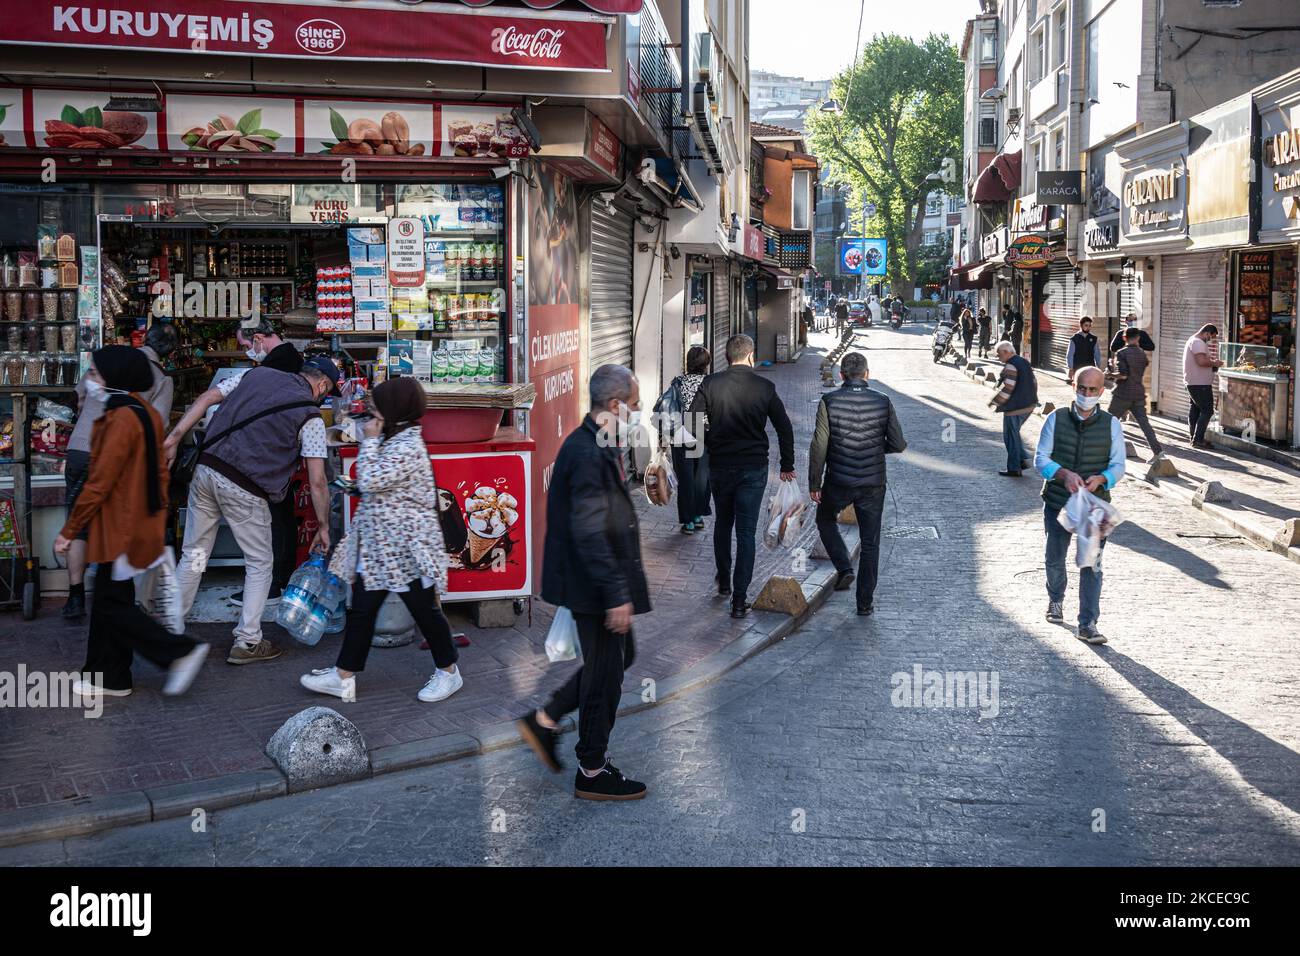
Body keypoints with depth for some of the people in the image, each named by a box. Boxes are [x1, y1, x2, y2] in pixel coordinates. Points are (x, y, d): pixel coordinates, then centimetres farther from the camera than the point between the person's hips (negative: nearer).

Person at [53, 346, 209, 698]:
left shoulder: (121, 419, -20)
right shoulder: (146, 413, 8)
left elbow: (99, 483, -20)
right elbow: (157, 472, 14)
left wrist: (69, 531, -13)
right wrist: (158, 514, 21)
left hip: (120, 527, -9)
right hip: (141, 521, 9)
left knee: (112, 604, 0)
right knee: (109, 599, 14)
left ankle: (181, 652, -1)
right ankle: (108, 677, 21)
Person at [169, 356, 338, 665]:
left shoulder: (258, 374, 14)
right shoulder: (310, 416, 0)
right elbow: (317, 482, -1)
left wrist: (174, 437, 15)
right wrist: (323, 527, 8)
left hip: (206, 469, 5)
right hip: (242, 488, -5)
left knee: (193, 555, 16)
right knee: (260, 564, 12)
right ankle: (247, 642, 12)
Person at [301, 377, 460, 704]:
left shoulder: (408, 447, -21)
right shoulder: (394, 440, 11)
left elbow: (370, 481, -25)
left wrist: (369, 441, -17)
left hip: (405, 549, -10)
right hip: (378, 546, 10)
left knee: (424, 610, 5)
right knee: (361, 610, 11)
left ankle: (448, 672, 21)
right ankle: (343, 676, 17)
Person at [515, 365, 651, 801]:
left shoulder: (589, 445, 9)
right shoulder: (589, 453, -23)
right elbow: (589, 532, -27)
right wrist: (616, 594, -25)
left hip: (593, 582, 10)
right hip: (595, 585, -10)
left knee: (619, 656, 21)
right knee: (605, 673, 3)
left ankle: (544, 721, 27)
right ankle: (592, 773, 17)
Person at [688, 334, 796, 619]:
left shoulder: (710, 383, -6)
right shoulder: (764, 387, -5)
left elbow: (693, 422, -7)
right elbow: (784, 428, 0)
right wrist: (787, 465, 11)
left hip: (720, 465, 1)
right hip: (754, 468, -1)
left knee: (722, 523, 23)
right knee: (746, 532, 2)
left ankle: (724, 581, 35)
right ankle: (739, 599, -2)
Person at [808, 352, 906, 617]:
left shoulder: (829, 401, -10)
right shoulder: (883, 402, -5)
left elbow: (819, 446, -10)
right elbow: (898, 444, -3)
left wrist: (814, 483, -1)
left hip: (838, 483, -1)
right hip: (873, 483, 1)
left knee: (825, 520, 27)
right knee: (870, 543, 12)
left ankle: (844, 568, 10)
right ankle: (865, 602, 14)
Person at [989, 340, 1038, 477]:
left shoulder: (1010, 366, -17)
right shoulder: (1023, 361, 12)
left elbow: (1008, 388, -23)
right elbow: (1034, 382, 15)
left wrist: (995, 402, -13)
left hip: (1015, 408, -9)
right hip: (1029, 405, 9)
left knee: (1011, 437, 2)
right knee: (1014, 433, 22)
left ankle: (1014, 469, 6)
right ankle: (1023, 460, 17)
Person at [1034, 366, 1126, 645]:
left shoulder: (1111, 425, -1)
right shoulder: (1056, 419, -2)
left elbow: (1118, 466, 0)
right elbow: (1041, 459, -4)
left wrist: (1101, 479, -23)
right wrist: (1064, 474, -23)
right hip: (1058, 503, 1)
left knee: (1091, 564, -8)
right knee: (1055, 558, 17)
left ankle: (1088, 624, -5)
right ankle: (1056, 600, 45)